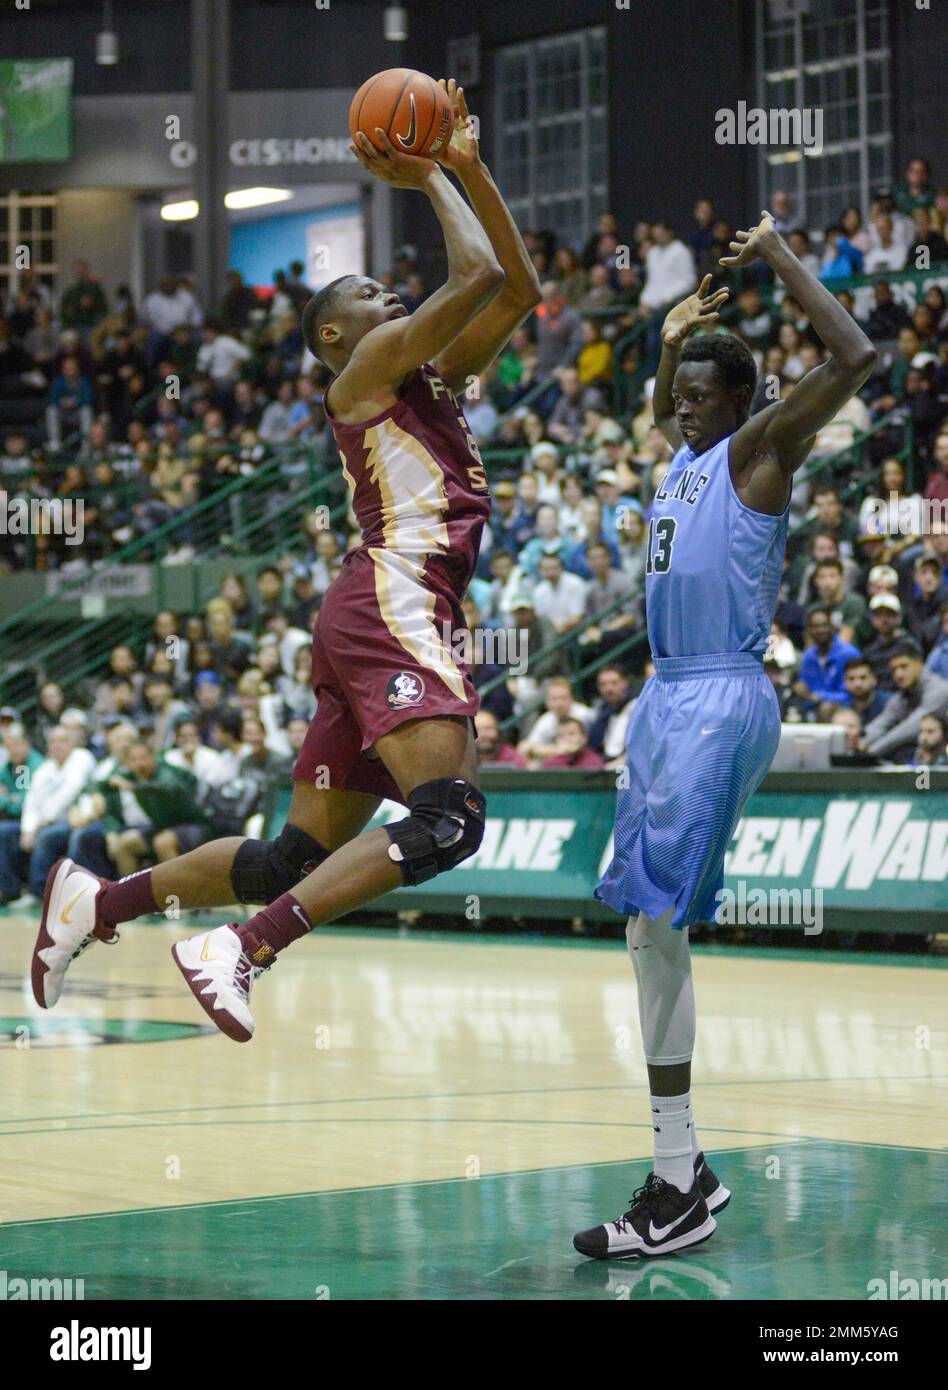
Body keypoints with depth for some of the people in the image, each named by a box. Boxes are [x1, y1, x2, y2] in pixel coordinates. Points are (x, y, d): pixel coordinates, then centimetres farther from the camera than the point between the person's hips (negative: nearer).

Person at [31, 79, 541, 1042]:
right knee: (447, 820, -25)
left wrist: (468, 169, 19)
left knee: (296, 857, 8)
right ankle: (241, 951, -31)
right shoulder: (369, 364, 1)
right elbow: (479, 273, -10)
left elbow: (519, 287, 24)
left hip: (380, 620, 9)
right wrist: (425, 181, 5)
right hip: (388, 606, -9)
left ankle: (99, 903, 15)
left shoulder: (433, 376, 26)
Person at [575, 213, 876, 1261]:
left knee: (658, 918, -15)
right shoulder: (683, 452, 18)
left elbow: (856, 359, -21)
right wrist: (674, 338, 33)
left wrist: (780, 259, -14)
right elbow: (663, 411, 46)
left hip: (721, 702, -10)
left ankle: (679, 1192, -13)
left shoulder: (759, 449, -6)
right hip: (665, 698, 10)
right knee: (647, 925, 9)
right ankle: (685, 1166, 15)